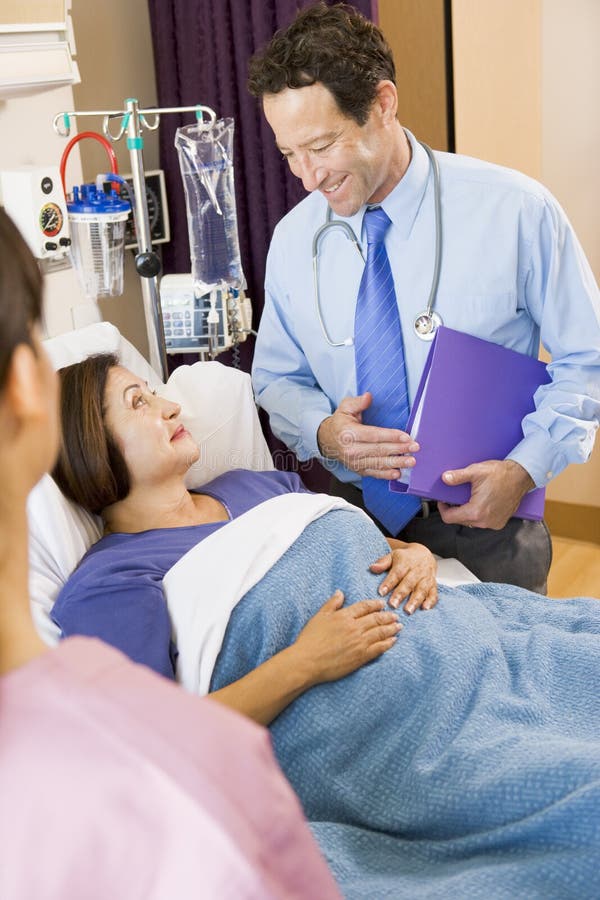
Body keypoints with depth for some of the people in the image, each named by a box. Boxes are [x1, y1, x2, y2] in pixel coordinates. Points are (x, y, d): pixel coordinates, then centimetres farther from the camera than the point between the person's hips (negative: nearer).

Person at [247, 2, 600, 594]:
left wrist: (525, 468, -19)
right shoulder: (293, 240, -3)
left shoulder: (515, 210, -13)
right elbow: (277, 378, 8)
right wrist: (323, 432, -15)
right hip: (355, 518, 2)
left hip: (485, 523, -2)